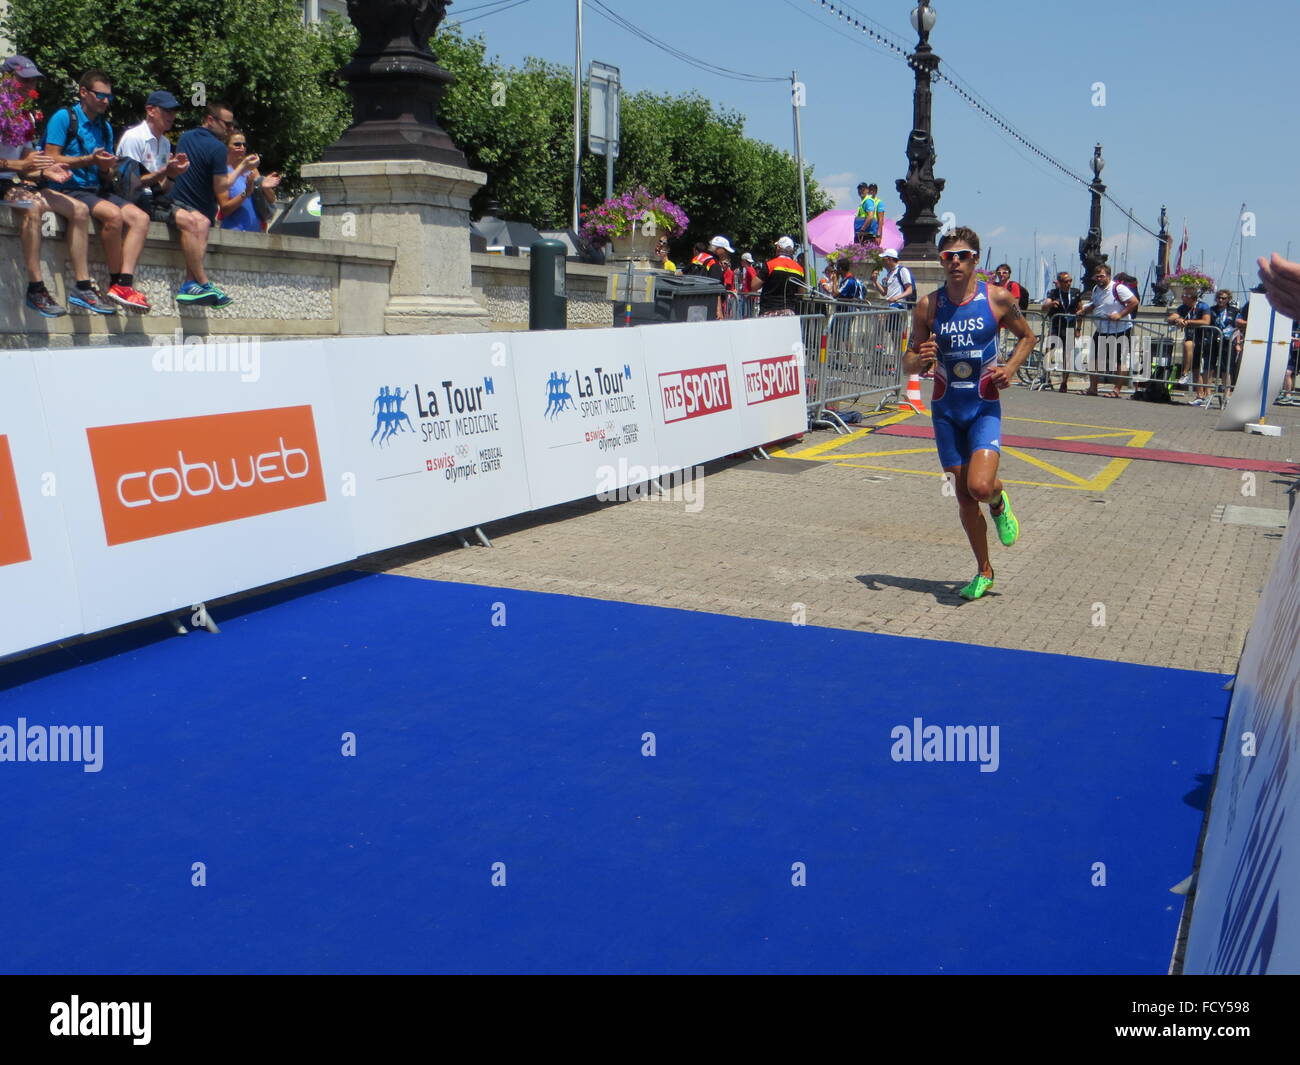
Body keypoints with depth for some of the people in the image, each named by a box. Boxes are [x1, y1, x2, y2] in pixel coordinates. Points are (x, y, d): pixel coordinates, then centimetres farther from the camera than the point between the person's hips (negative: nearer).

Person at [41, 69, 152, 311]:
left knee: (140, 218, -17)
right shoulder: (64, 117, -1)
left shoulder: (105, 127, 20)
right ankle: (116, 281, -23)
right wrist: (89, 160, -17)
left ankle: (125, 283, -29)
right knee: (113, 214, -33)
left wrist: (107, 168, -6)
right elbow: (51, 159, -10)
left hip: (97, 190, 7)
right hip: (69, 189, -7)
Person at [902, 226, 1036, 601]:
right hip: (946, 409, 2)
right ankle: (984, 571, 26)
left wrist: (1010, 369, -6)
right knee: (964, 496, 8)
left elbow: (1027, 336, 11)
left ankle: (999, 502, 18)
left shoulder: (998, 299, -5)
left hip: (984, 407, -2)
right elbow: (909, 364, 3)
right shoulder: (928, 306, -2)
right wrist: (919, 359, -20)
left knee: (981, 486, -22)